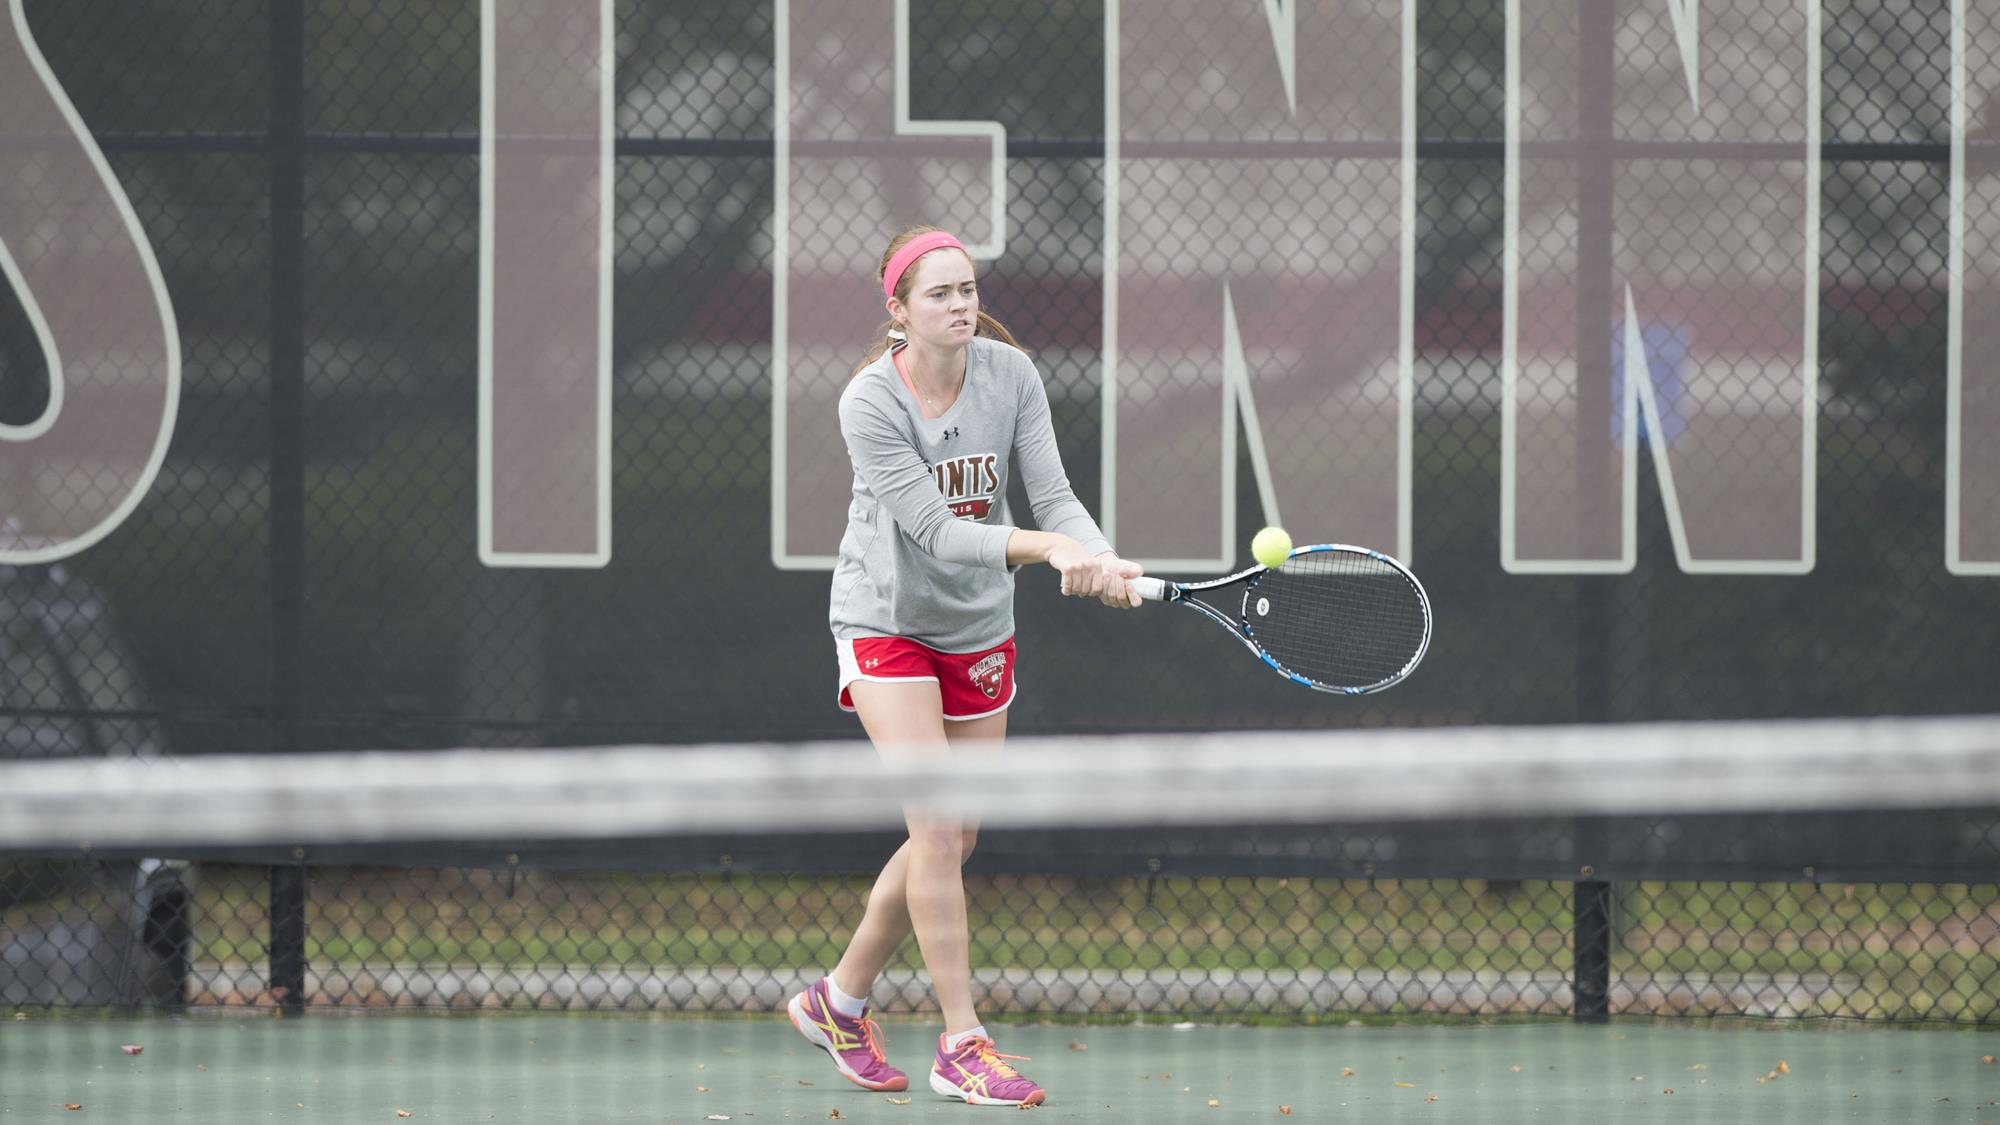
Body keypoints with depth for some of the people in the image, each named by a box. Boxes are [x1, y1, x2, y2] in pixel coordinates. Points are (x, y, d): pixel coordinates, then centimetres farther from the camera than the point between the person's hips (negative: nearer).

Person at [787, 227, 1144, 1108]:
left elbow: (1052, 494, -12)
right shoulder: (870, 400, -22)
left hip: (978, 629, 5)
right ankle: (961, 1048, -11)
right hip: (885, 621, -5)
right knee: (938, 827, -15)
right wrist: (1050, 548, -39)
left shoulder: (1009, 373, -8)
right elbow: (935, 530, -27)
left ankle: (839, 1000, 29)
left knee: (953, 840, 10)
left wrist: (1103, 560, -33)